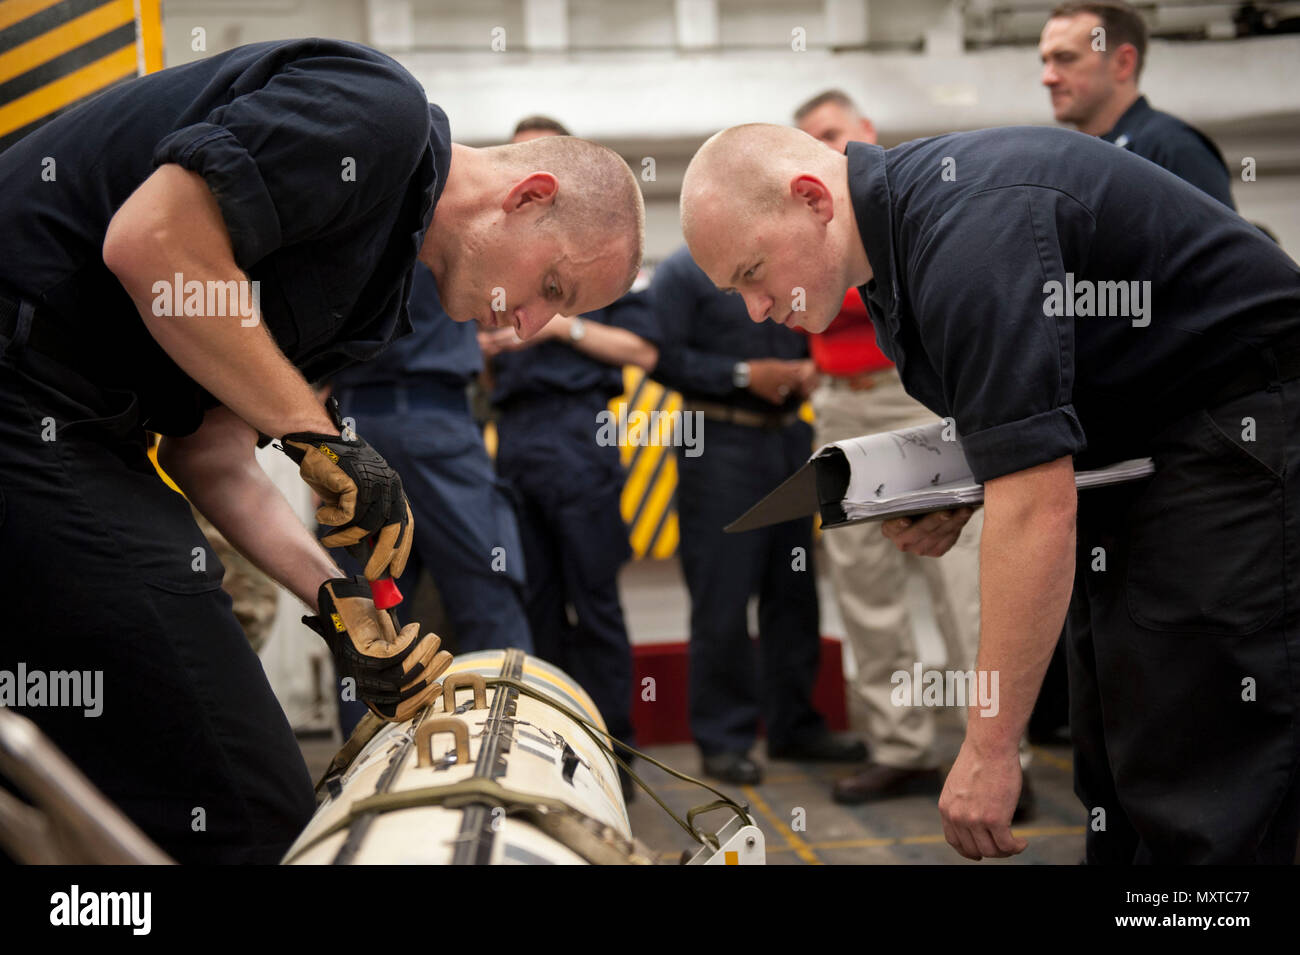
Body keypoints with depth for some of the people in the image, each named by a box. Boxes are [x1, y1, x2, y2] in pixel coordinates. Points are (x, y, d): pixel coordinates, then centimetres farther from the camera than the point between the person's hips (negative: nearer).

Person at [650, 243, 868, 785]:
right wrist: (745, 375, -16)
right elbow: (663, 356, -12)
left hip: (790, 438, 6)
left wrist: (811, 368, 0)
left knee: (794, 590, 10)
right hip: (720, 441, -6)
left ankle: (795, 725, 21)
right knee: (722, 600, -4)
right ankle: (722, 740, 4)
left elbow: (818, 337, 23)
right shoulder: (684, 272, -4)